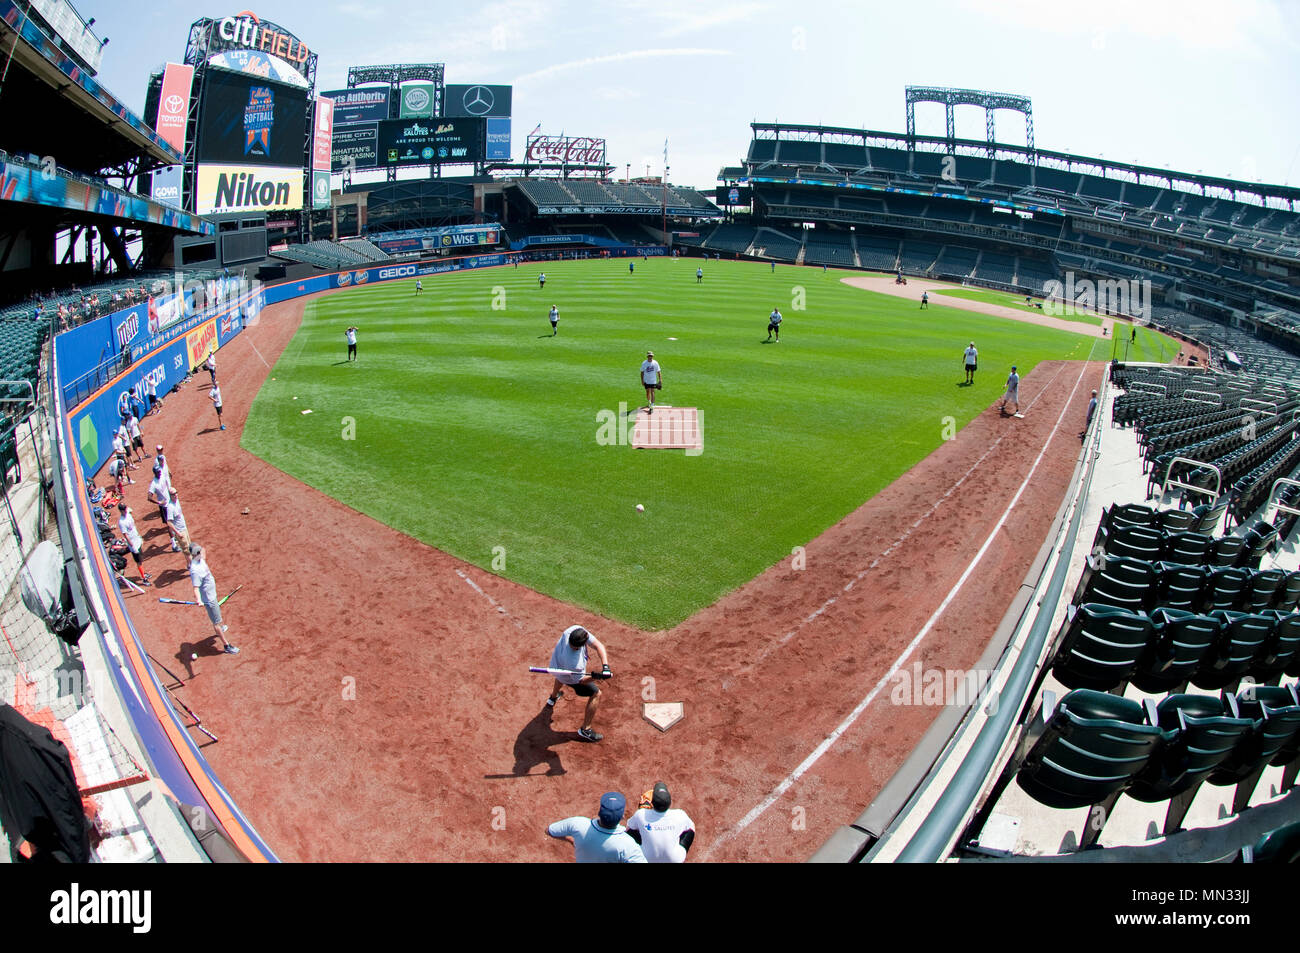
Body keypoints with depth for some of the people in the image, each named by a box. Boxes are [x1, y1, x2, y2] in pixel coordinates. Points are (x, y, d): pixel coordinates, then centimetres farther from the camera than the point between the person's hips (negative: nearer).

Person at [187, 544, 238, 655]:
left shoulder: (200, 559, -8)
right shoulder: (195, 570, -35)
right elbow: (196, 588, -40)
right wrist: (198, 600, -54)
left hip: (212, 594, 10)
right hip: (208, 598, -10)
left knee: (216, 610, 34)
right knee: (217, 621, -1)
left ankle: (218, 630, 62)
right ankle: (226, 646, 7)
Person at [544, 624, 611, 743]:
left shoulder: (576, 629, -38)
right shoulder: (574, 662, -49)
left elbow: (597, 645, -33)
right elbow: (580, 680, -31)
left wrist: (605, 666, -41)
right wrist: (596, 676, -49)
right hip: (569, 678, -7)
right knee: (596, 694, 4)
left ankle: (553, 697, 74)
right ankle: (585, 730, 16)